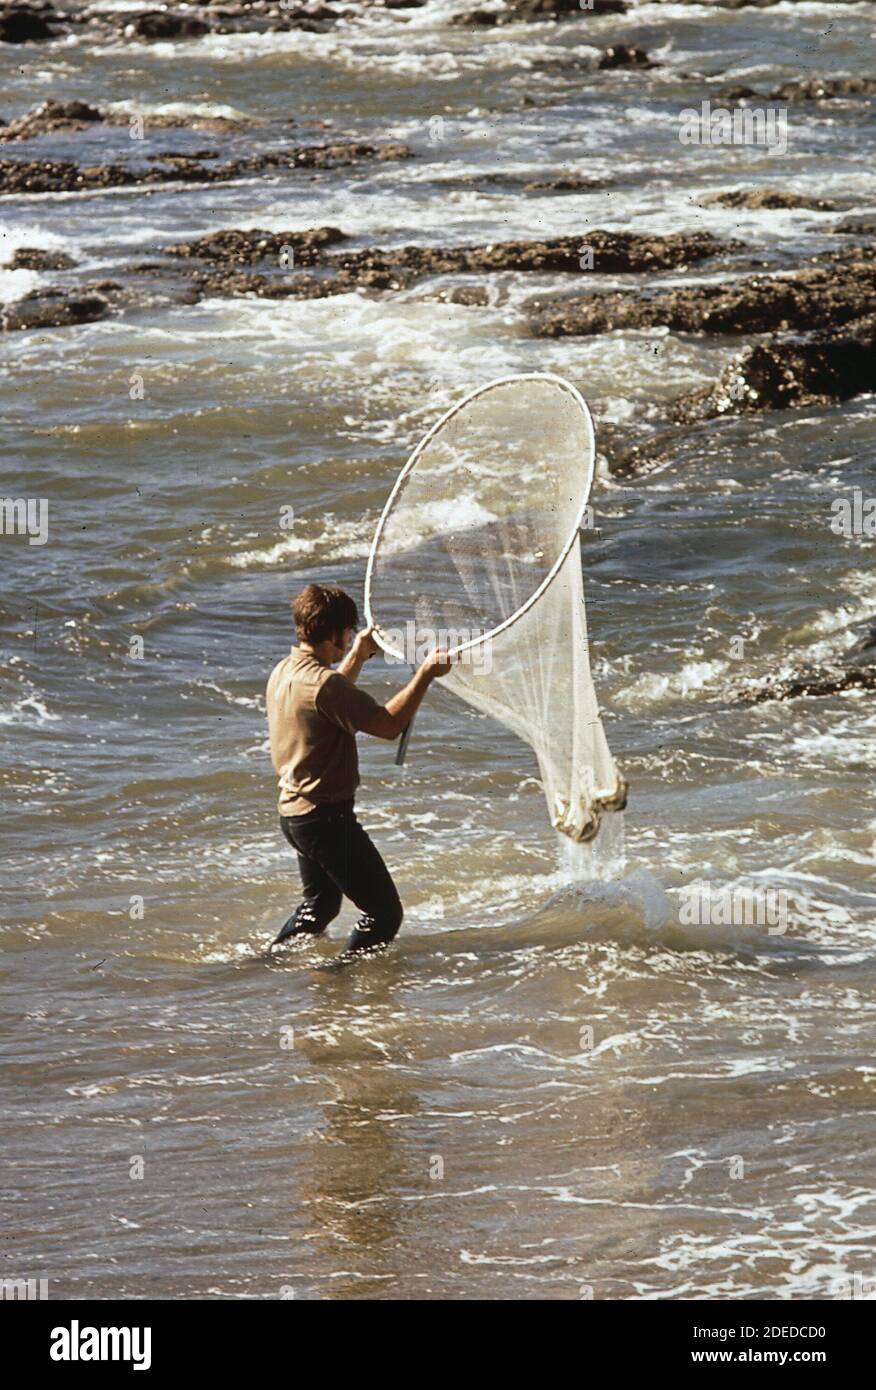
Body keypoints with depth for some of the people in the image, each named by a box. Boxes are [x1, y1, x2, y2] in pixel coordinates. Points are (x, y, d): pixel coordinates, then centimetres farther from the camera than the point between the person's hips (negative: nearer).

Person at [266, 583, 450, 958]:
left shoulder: (283, 672, 7)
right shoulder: (322, 684, -24)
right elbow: (388, 724, -25)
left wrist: (357, 656, 35)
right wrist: (426, 674, -16)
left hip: (294, 812, 10)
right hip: (325, 817, -10)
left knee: (319, 905, 30)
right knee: (384, 912, -2)